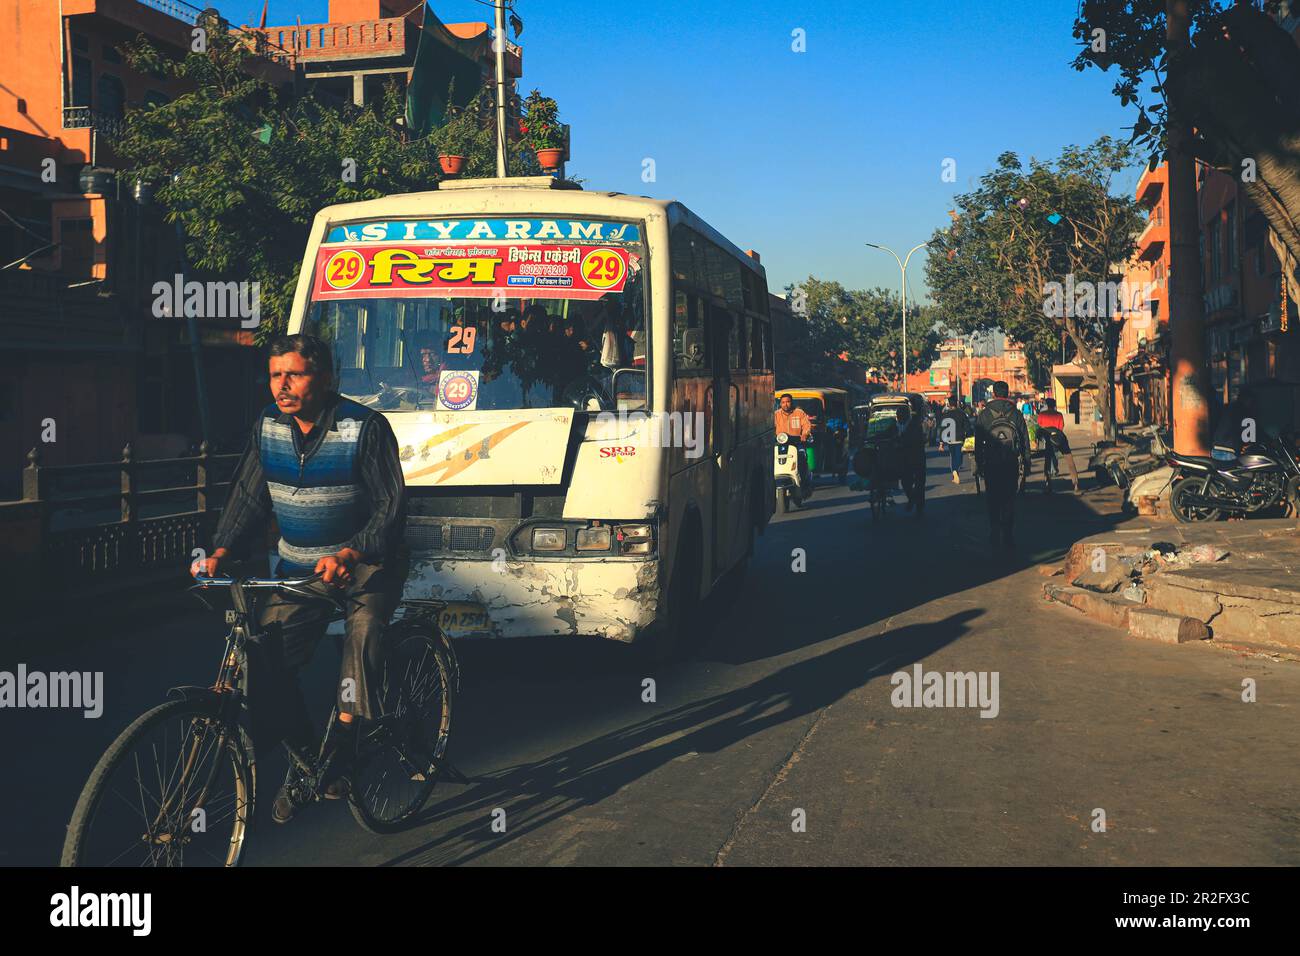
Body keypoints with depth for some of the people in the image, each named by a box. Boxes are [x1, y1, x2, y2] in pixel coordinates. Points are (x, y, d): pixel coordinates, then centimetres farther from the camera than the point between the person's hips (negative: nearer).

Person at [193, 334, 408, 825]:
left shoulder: (365, 427, -16)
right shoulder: (268, 426, 0)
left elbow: (391, 506, -18)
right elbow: (249, 498, 6)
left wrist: (348, 556, -34)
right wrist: (219, 553, -10)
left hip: (363, 560, -4)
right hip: (298, 566, 4)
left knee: (364, 627, -29)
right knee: (264, 655, -9)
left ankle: (342, 747, -15)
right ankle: (299, 758, 11)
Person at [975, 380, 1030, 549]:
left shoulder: (984, 415, -2)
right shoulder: (1016, 414, 1)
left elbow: (978, 442, 0)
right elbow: (1025, 440, 4)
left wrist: (979, 463, 7)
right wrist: (1026, 462, 11)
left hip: (991, 464, 0)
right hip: (1011, 464, 0)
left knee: (993, 500, 8)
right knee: (1009, 499, 5)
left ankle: (995, 536, 9)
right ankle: (1006, 536, 2)